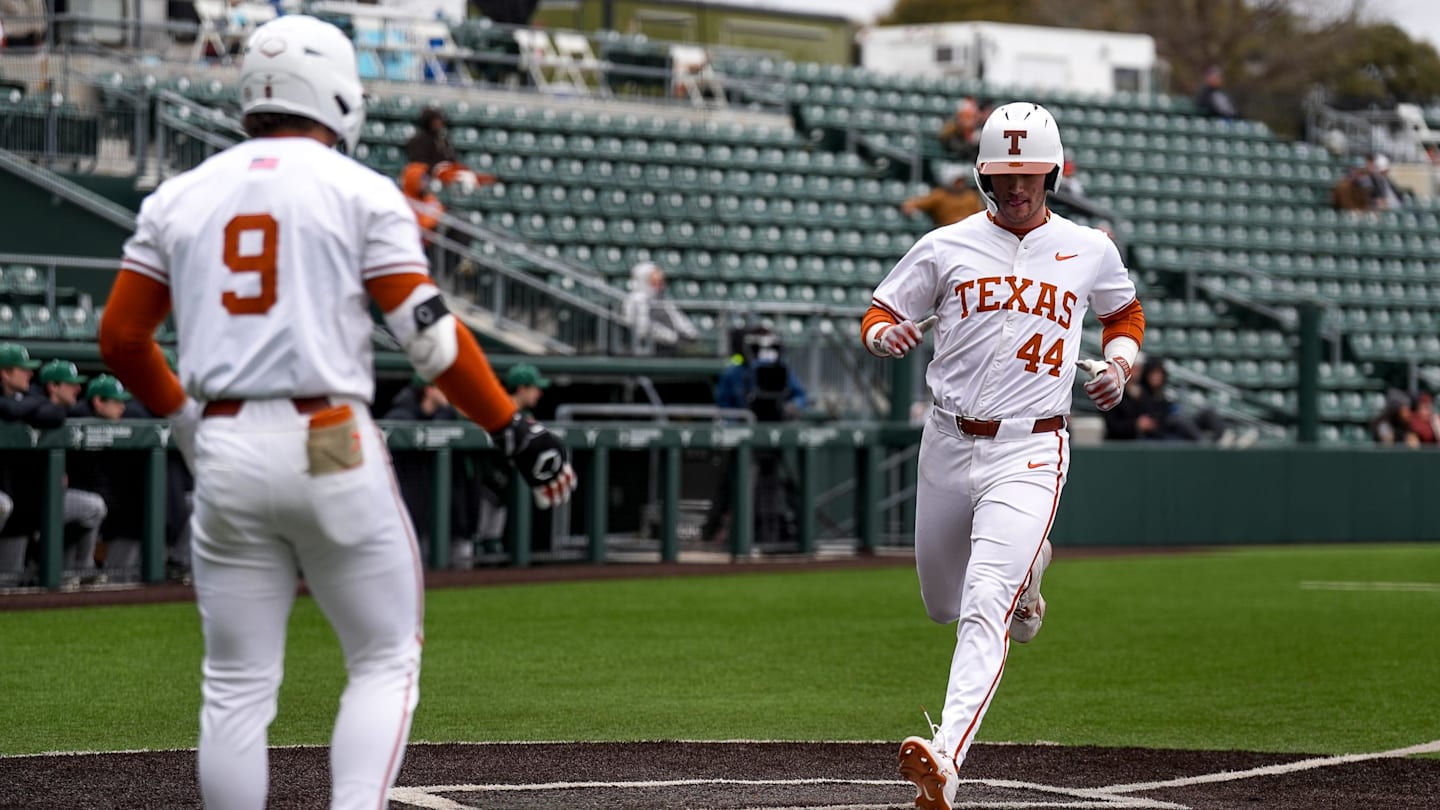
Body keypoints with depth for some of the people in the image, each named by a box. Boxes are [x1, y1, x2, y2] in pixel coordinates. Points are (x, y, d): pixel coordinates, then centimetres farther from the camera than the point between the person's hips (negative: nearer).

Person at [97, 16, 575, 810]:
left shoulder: (180, 197, 11)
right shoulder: (360, 192, -1)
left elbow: (120, 337, 11)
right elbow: (427, 330, -8)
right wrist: (514, 430, -2)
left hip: (223, 449, 4)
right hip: (331, 446, -4)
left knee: (236, 684, 10)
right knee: (385, 660, 9)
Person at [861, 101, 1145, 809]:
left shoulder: (1090, 251, 5)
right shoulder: (946, 247, 2)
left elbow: (1125, 312, 24)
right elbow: (879, 313, 8)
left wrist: (1119, 362, 3)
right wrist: (885, 334, -17)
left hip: (1029, 453, -3)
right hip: (948, 445, 3)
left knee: (985, 610, -20)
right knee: (944, 605, 18)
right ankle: (1024, 567, 52)